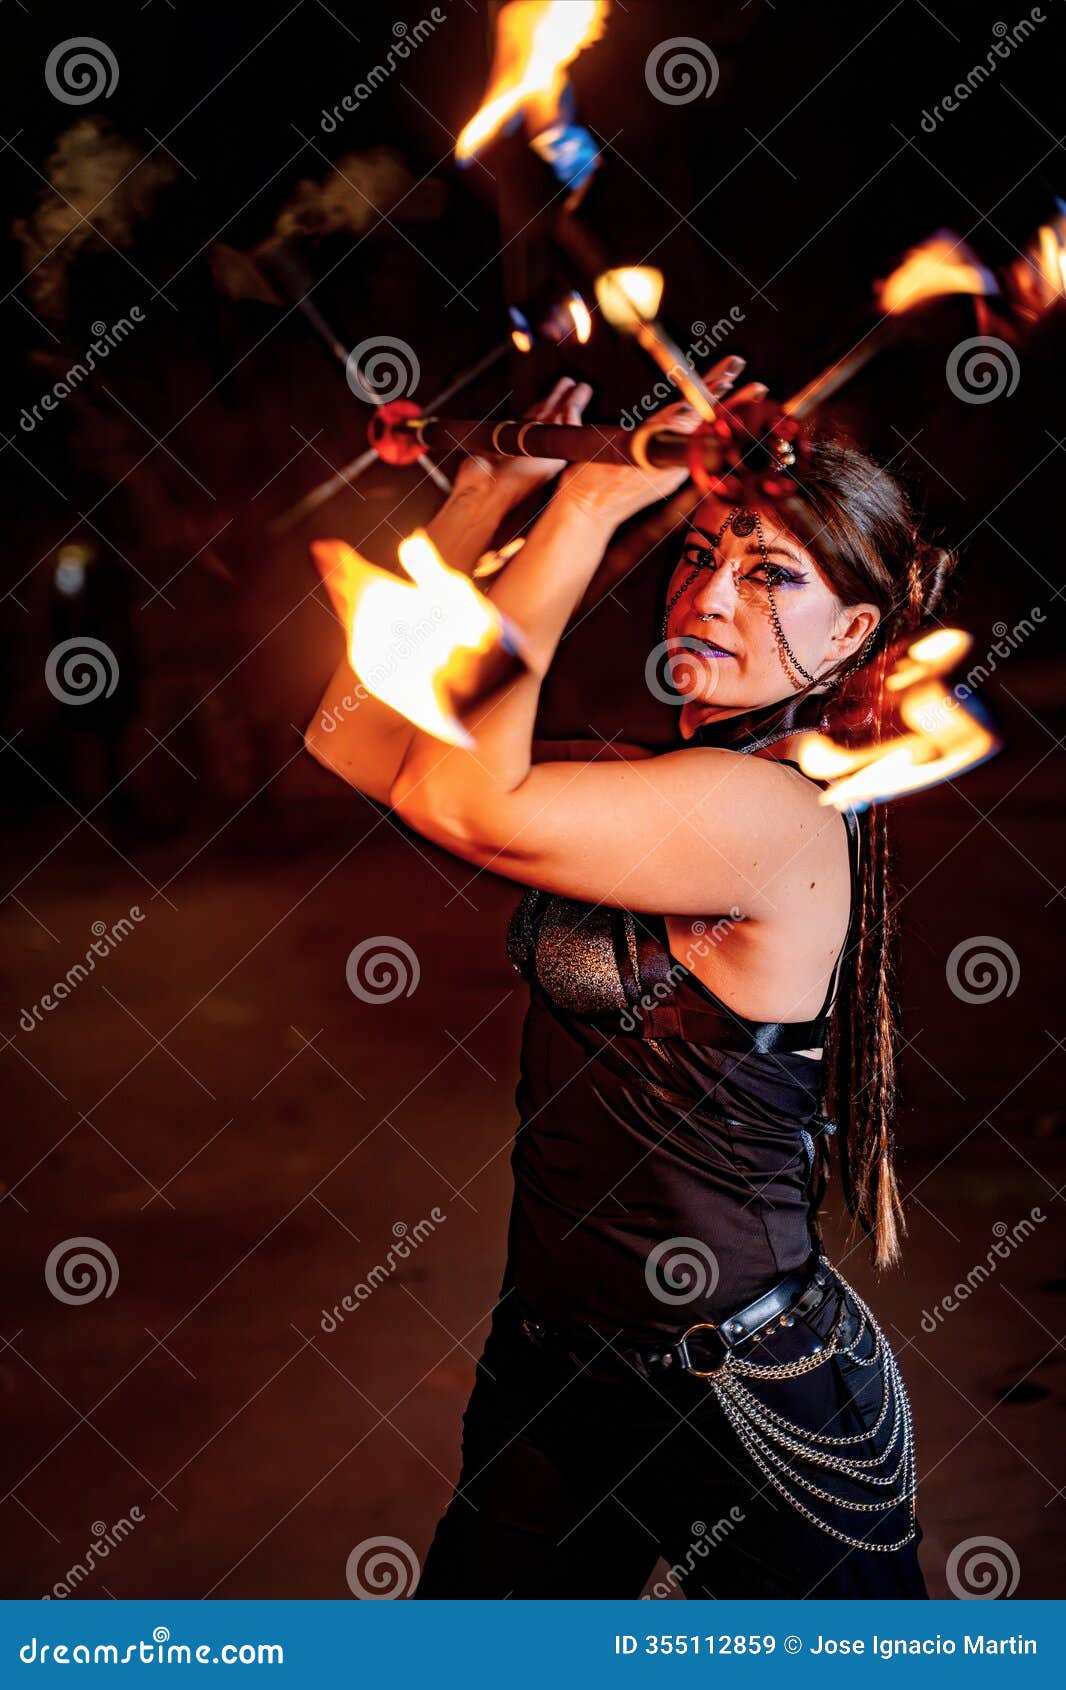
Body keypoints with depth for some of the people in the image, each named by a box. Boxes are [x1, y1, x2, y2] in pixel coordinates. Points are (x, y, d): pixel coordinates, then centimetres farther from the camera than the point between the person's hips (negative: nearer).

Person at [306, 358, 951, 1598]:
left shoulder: (773, 814, -22)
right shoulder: (647, 789, 3)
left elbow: (454, 798, -29)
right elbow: (358, 745, 4)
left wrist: (593, 504, -24)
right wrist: (484, 501, 0)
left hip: (752, 1401, -8)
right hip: (553, 1358, 8)